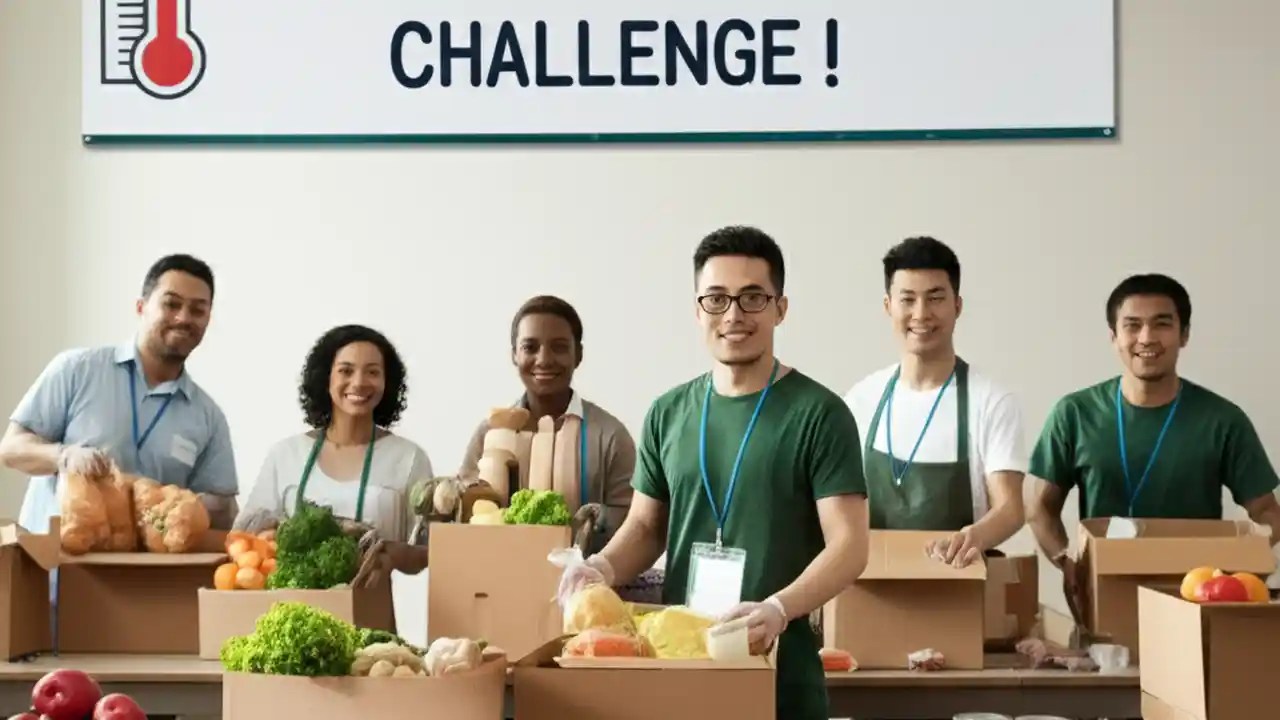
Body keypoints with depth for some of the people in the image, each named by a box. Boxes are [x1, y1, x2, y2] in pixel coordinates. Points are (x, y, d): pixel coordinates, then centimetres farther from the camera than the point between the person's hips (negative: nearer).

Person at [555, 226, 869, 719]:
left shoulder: (819, 414, -7)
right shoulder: (668, 413, 7)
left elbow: (848, 545, -12)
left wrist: (777, 609, -28)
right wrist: (604, 567, -7)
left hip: (780, 670, -4)